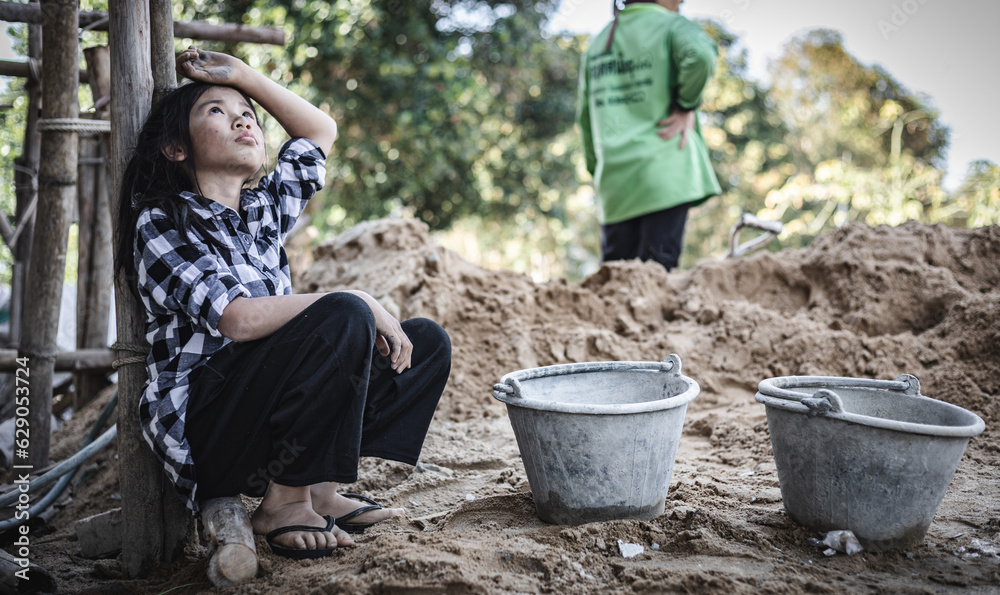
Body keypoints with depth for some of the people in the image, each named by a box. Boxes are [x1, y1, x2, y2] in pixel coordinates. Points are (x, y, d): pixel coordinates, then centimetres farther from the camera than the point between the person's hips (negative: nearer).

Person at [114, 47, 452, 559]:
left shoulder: (264, 210, 12)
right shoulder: (161, 224, -9)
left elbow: (320, 131, 26)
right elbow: (239, 320, -24)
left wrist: (241, 73, 16)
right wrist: (358, 304, -20)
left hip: (270, 411, 8)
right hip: (203, 431, -8)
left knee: (427, 342, 3)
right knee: (345, 319, -28)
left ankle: (318, 490, -3)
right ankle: (282, 502, -15)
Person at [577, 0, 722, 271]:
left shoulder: (597, 42, 21)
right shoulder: (670, 25, 1)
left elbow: (585, 117, 23)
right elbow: (701, 53, -23)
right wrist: (686, 106, -9)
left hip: (614, 185, 6)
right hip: (665, 174, -6)